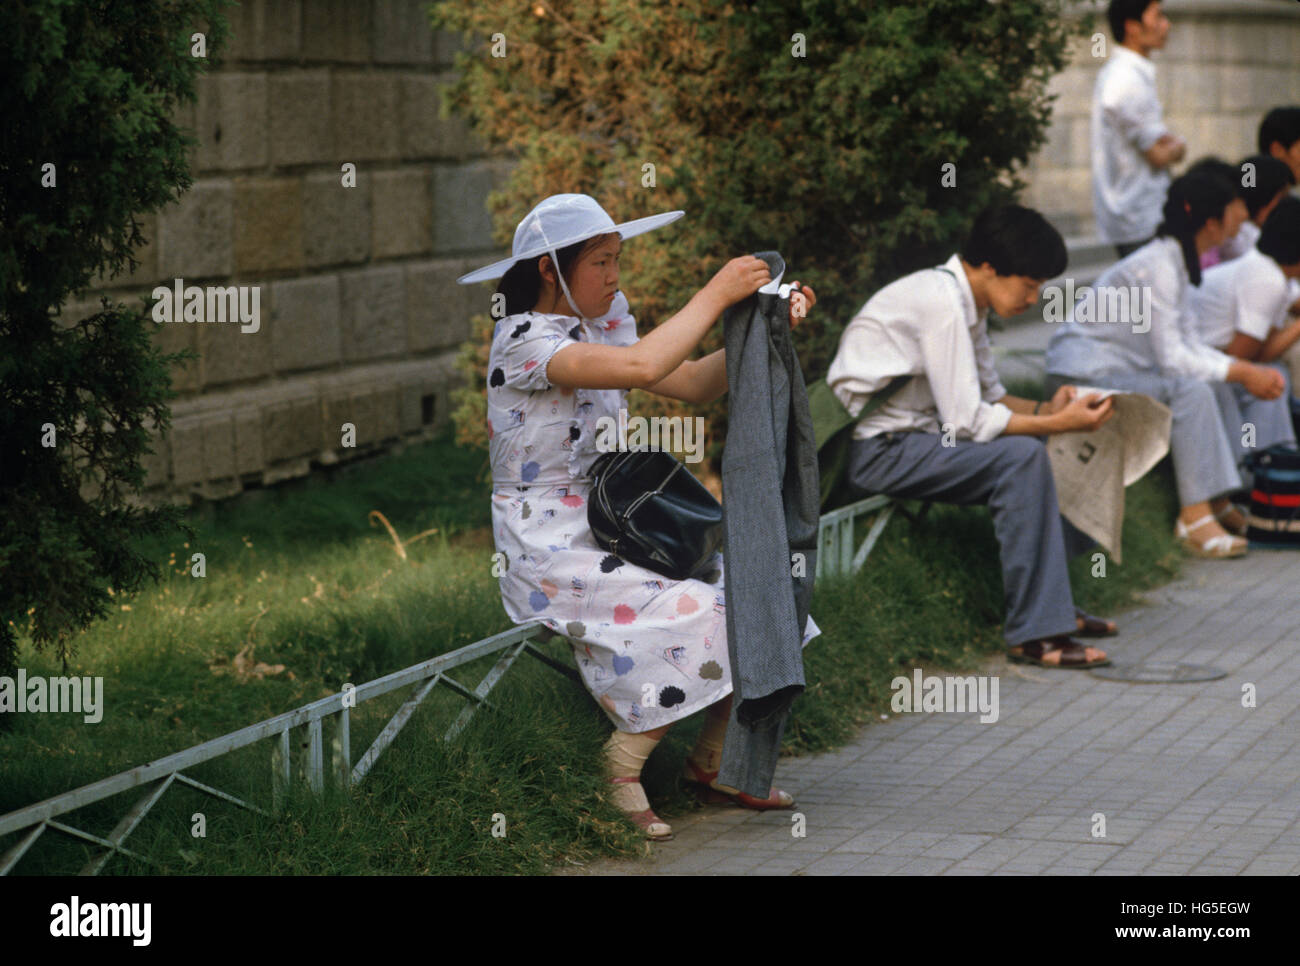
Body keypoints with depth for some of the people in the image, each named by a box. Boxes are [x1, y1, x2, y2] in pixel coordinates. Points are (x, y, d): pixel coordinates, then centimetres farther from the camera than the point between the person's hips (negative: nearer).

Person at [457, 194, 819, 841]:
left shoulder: (602, 325, 11)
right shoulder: (524, 342, -17)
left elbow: (695, 384, 6)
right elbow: (642, 367, -33)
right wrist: (714, 296, -24)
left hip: (608, 531, 9)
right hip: (547, 550, -9)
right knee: (701, 611, -24)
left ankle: (712, 761, 8)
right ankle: (621, 771, -8)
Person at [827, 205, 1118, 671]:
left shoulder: (967, 300, 9)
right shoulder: (941, 301, -21)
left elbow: (989, 396, 17)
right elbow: (967, 421, -24)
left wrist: (1045, 409, -1)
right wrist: (1058, 423, -18)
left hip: (918, 433, 10)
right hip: (877, 449, -10)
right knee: (1021, 457, -25)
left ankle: (1052, 602, 14)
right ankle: (1034, 633, -23)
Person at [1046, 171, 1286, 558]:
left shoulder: (1175, 260, 9)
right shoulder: (1158, 267, -21)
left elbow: (1185, 344, 11)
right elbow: (1172, 359, -23)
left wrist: (1249, 370, 0)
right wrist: (1242, 373, -17)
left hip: (1115, 365, 10)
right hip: (1081, 376, -10)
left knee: (1220, 385, 2)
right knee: (1190, 390, -25)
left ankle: (1217, 502, 0)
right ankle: (1194, 515, -23)